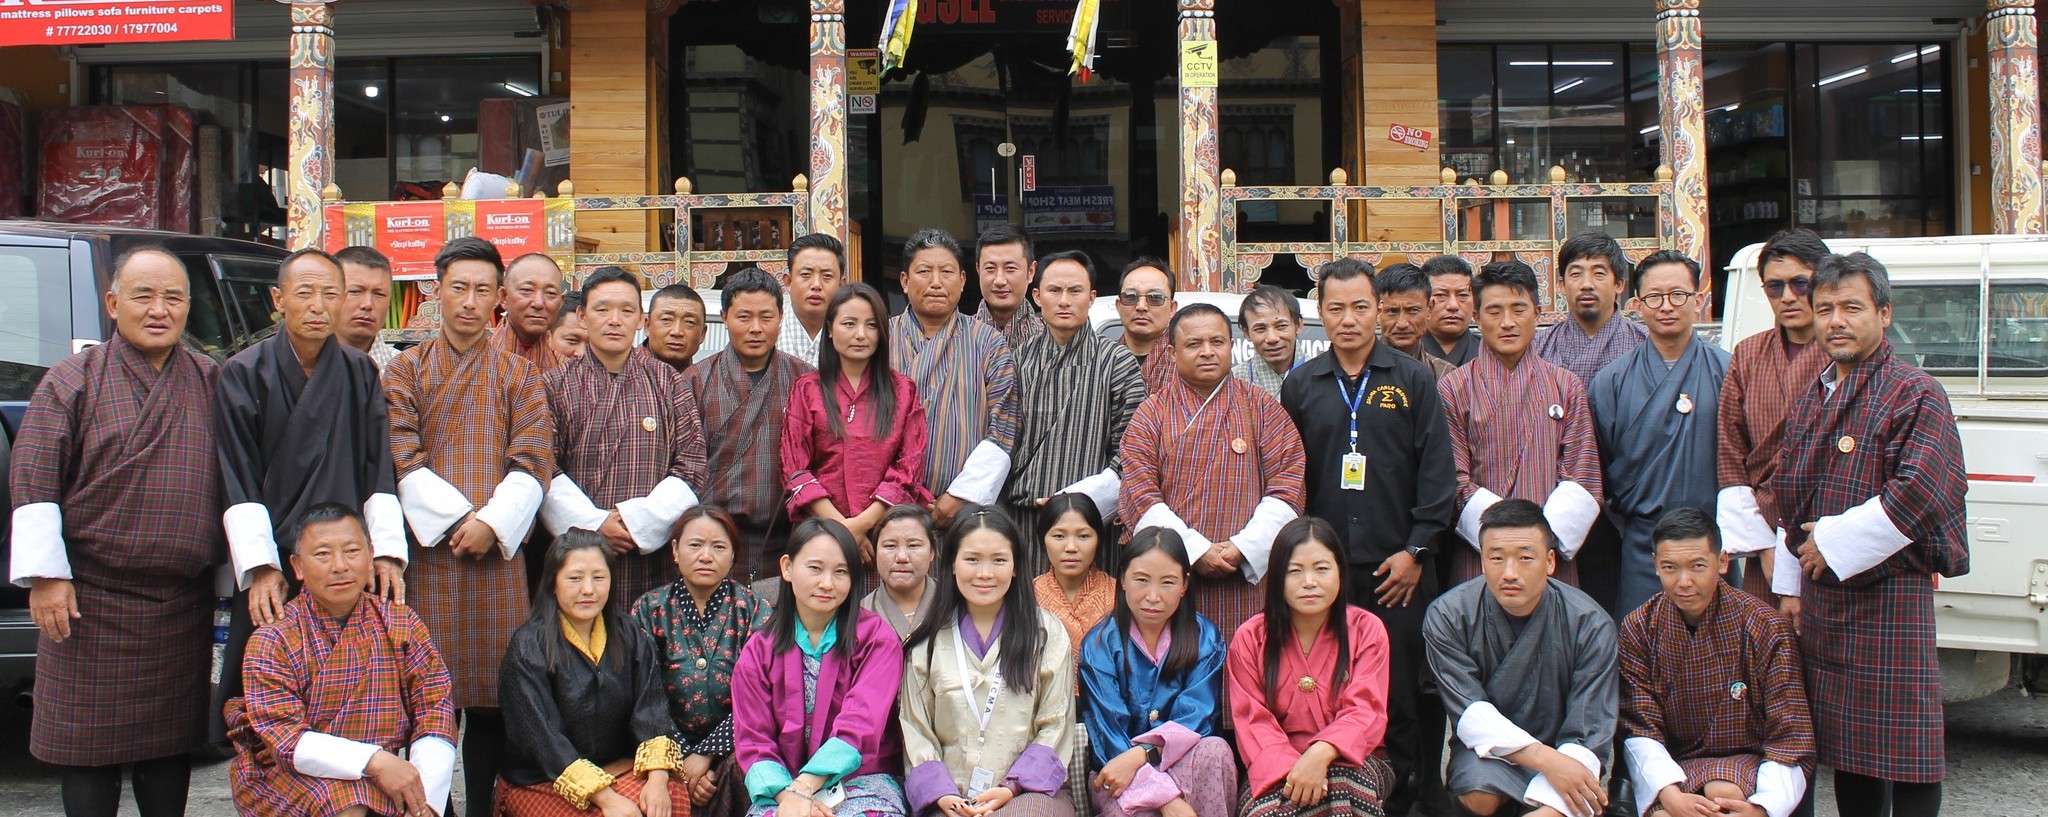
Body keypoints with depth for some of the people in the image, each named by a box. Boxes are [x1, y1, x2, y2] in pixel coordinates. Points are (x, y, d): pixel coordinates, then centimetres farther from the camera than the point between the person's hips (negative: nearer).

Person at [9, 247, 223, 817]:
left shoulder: (211, 383, 8)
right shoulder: (74, 380, 0)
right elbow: (32, 479, -4)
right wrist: (45, 574, -10)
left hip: (183, 602, 2)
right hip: (90, 599, -2)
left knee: (172, 744, 10)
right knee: (90, 746, 3)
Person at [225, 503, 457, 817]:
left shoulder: (402, 625, 2)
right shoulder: (272, 640, -6)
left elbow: (435, 709, -4)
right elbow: (284, 737, -16)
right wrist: (373, 760, -30)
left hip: (379, 779, 2)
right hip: (285, 776, -2)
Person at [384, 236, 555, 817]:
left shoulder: (519, 375, 11)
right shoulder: (406, 370, 10)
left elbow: (534, 462, 1)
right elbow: (400, 459, -1)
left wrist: (492, 522, -13)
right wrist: (456, 518, -11)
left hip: (499, 551, 1)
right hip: (427, 549, 0)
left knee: (493, 691, 2)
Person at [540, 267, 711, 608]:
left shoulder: (670, 385, 9)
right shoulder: (555, 386, 8)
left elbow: (692, 469, 2)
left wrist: (637, 519, -10)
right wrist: (593, 523, -12)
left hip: (653, 560, 0)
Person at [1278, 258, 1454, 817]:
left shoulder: (1413, 380, 5)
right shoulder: (1300, 385, 10)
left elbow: (1438, 471, 1)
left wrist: (1416, 550, -5)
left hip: (1396, 566, -1)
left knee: (1401, 691, 2)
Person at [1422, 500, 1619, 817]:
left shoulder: (1590, 625, -12)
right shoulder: (1447, 618, -12)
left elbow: (1588, 735, -15)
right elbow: (1470, 714, -14)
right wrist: (1544, 757, -28)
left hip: (1561, 753, 0)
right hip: (1488, 749, 0)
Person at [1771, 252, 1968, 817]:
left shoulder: (1915, 394, -8)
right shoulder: (1809, 402, 15)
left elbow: (1922, 491, -21)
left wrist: (1834, 542, -16)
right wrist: (1790, 585, 15)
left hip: (1890, 597, -7)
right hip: (1820, 597, 7)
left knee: (1904, 745, -2)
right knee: (1844, 741, 13)